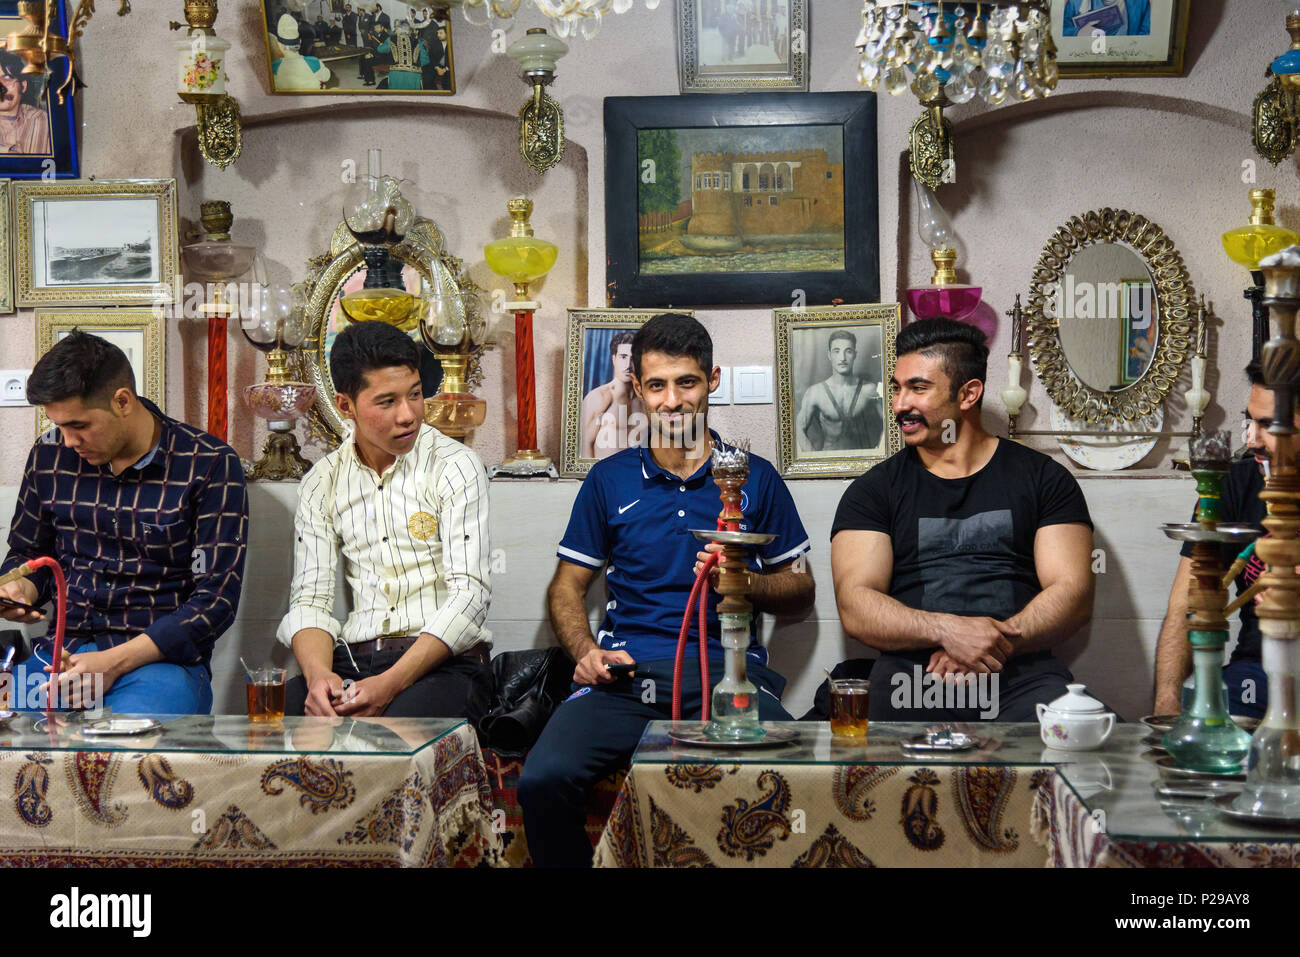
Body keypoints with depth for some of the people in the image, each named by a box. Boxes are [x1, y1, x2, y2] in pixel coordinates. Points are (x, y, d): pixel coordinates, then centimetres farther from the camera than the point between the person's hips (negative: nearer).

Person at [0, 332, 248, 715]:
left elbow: (216, 597, -7)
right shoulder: (49, 455, 10)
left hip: (163, 658, -4)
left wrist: (115, 662, -17)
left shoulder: (209, 464, -4)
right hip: (63, 652, 4)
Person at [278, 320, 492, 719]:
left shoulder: (455, 467, -1)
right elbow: (309, 598, 7)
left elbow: (469, 595, -9)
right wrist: (318, 674, -17)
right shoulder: (322, 483, 12)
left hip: (443, 661, -3)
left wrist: (390, 684, -21)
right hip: (353, 660, 3)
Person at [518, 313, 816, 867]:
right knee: (542, 780, -28)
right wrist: (585, 651, 0)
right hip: (626, 673, 1)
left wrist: (747, 584, -4)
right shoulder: (609, 480, 17)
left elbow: (801, 591, 18)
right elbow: (566, 587, 20)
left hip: (728, 671, -1)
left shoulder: (755, 478, 15)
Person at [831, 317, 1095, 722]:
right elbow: (855, 606, 2)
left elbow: (1074, 595, 5)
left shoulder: (1044, 479, 15)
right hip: (911, 673, 0)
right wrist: (948, 630, -16)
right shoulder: (874, 491, 15)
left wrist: (993, 645, -13)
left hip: (1021, 674, 1)